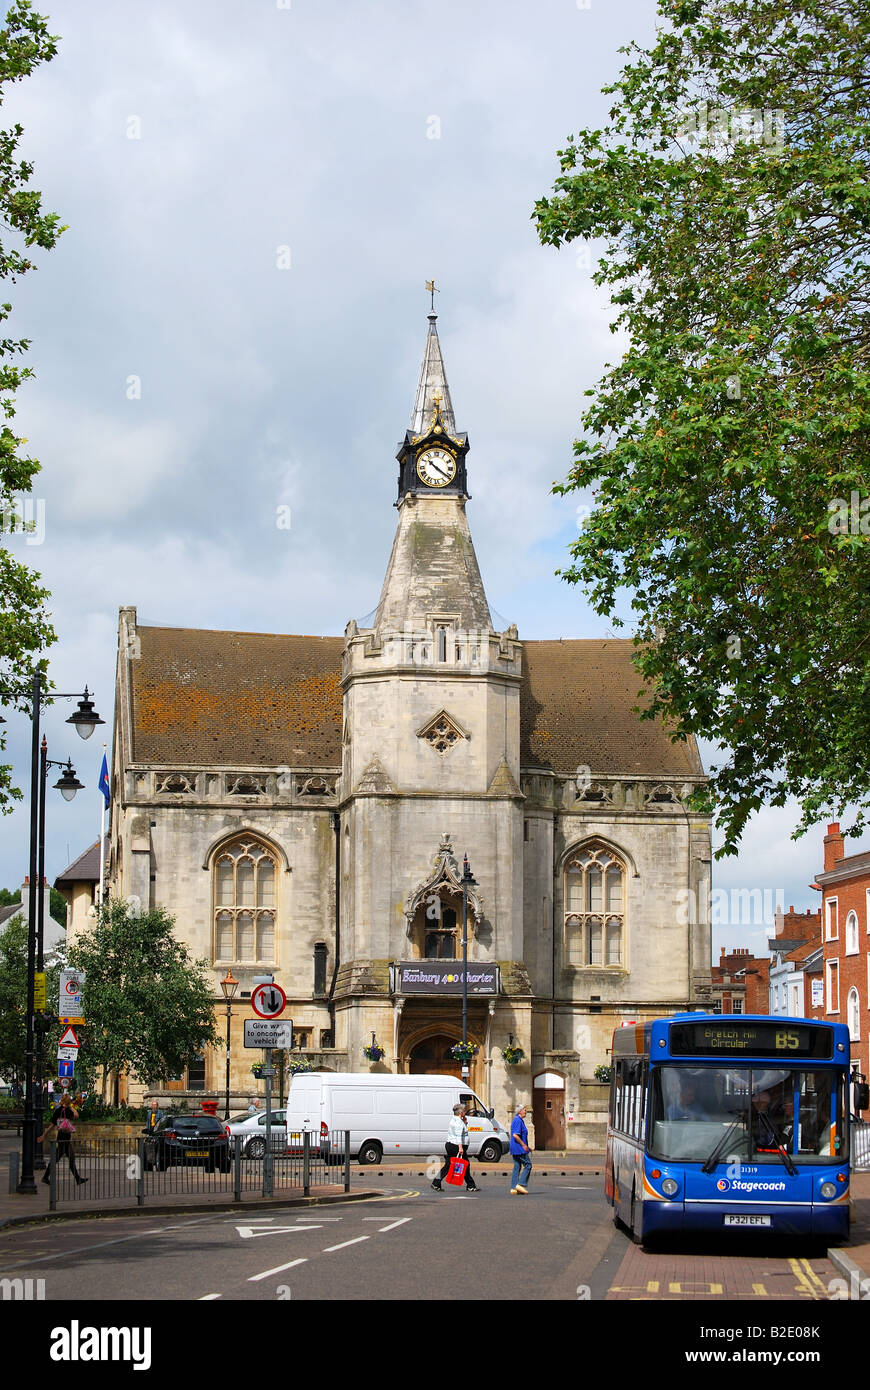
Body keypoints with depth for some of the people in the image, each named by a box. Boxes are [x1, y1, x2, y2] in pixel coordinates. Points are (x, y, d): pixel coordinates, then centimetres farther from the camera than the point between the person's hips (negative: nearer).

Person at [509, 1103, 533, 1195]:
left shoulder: (518, 1120, 19)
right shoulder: (518, 1121, -15)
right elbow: (515, 1135, -23)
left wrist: (526, 1147, 25)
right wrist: (523, 1145, -18)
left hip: (516, 1149, 10)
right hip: (519, 1148, -10)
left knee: (517, 1167, 9)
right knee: (528, 1164, -7)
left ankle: (513, 1188, 8)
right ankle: (521, 1184, -10)